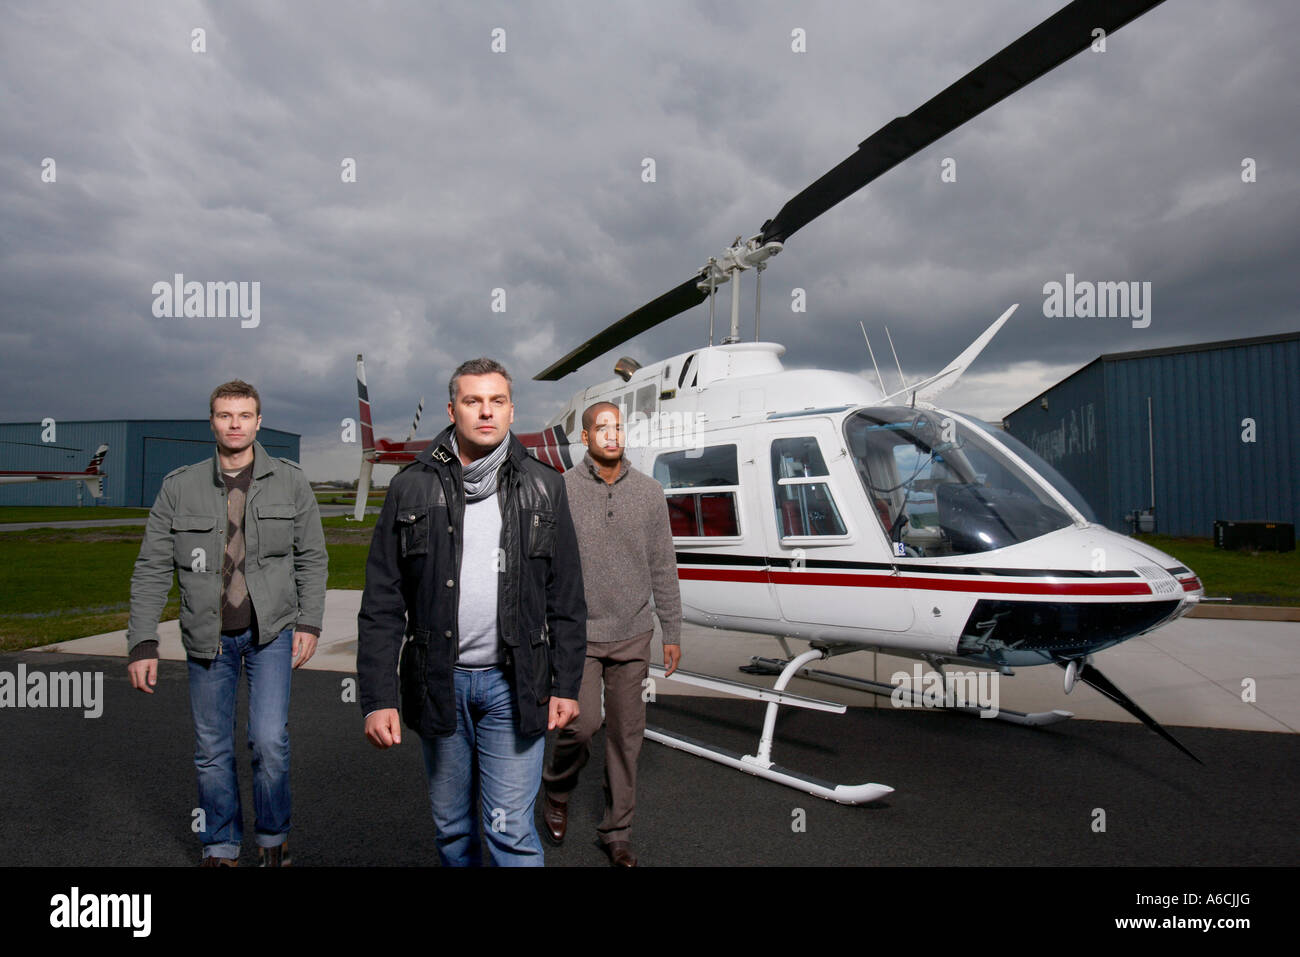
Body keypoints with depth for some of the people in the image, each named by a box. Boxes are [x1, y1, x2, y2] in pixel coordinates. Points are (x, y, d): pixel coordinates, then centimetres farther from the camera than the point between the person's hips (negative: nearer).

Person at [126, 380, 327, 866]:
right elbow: (152, 569, 1)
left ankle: (273, 838, 16)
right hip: (208, 638, 2)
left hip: (271, 632, -1)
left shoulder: (289, 480, -1)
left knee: (270, 742, -9)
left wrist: (309, 624, -3)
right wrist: (142, 643, -4)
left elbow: (312, 558, 4)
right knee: (212, 752, 10)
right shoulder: (179, 486, 0)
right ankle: (220, 848, 30)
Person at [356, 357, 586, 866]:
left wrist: (566, 684, 2)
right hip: (440, 683, 1)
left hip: (514, 684, -1)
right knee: (451, 827, 17)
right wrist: (377, 697, -6)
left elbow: (566, 598, 4)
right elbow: (382, 604, -1)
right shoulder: (412, 488, 0)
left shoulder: (543, 486, 1)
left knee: (511, 831, 1)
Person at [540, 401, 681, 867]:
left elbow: (663, 568, 7)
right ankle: (557, 791, 23)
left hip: (633, 635, 3)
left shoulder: (649, 492, 2)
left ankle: (616, 831, 26)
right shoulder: (560, 491, -4)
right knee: (582, 723, -11)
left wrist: (672, 632, 7)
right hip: (578, 632, -2)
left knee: (627, 733, 8)